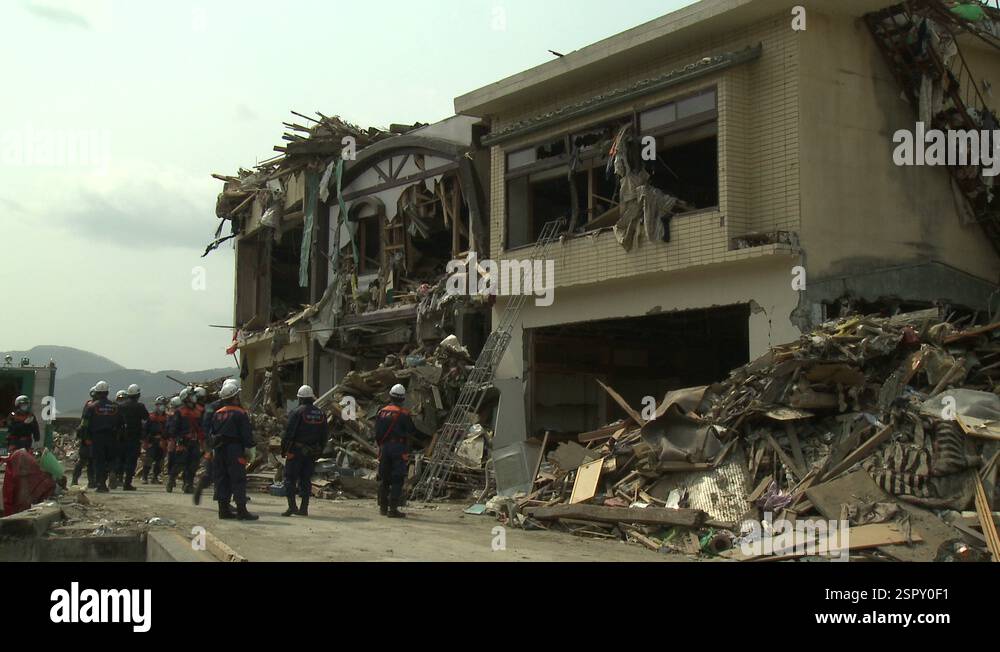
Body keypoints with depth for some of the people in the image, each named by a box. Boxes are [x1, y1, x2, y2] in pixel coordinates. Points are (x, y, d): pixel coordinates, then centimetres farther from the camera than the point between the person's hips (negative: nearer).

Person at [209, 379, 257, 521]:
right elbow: (247, 434, -10)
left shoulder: (217, 414, 12)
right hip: (235, 450, -7)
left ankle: (224, 509, 10)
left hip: (219, 451, 7)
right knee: (238, 481, -4)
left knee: (221, 479, 9)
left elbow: (212, 433, 15)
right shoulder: (240, 414, -9)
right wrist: (250, 445, 5)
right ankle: (241, 511, -5)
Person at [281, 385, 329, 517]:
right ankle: (304, 508, 10)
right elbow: (325, 434, 11)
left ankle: (292, 506, -7)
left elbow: (289, 432, -13)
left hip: (296, 451, -5)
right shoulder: (321, 414, 8)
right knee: (306, 479, 11)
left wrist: (283, 449, -3)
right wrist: (319, 451, 18)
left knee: (290, 478, 1)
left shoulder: (297, 412, -10)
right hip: (312, 452, 5)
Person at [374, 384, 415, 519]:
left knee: (383, 478, 14)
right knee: (397, 479, -4)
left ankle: (383, 507, 20)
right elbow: (411, 431, -5)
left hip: (384, 447, 5)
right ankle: (393, 509, -8)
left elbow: (377, 432, 10)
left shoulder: (382, 412, 6)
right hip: (399, 448, -5)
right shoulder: (403, 414, -10)